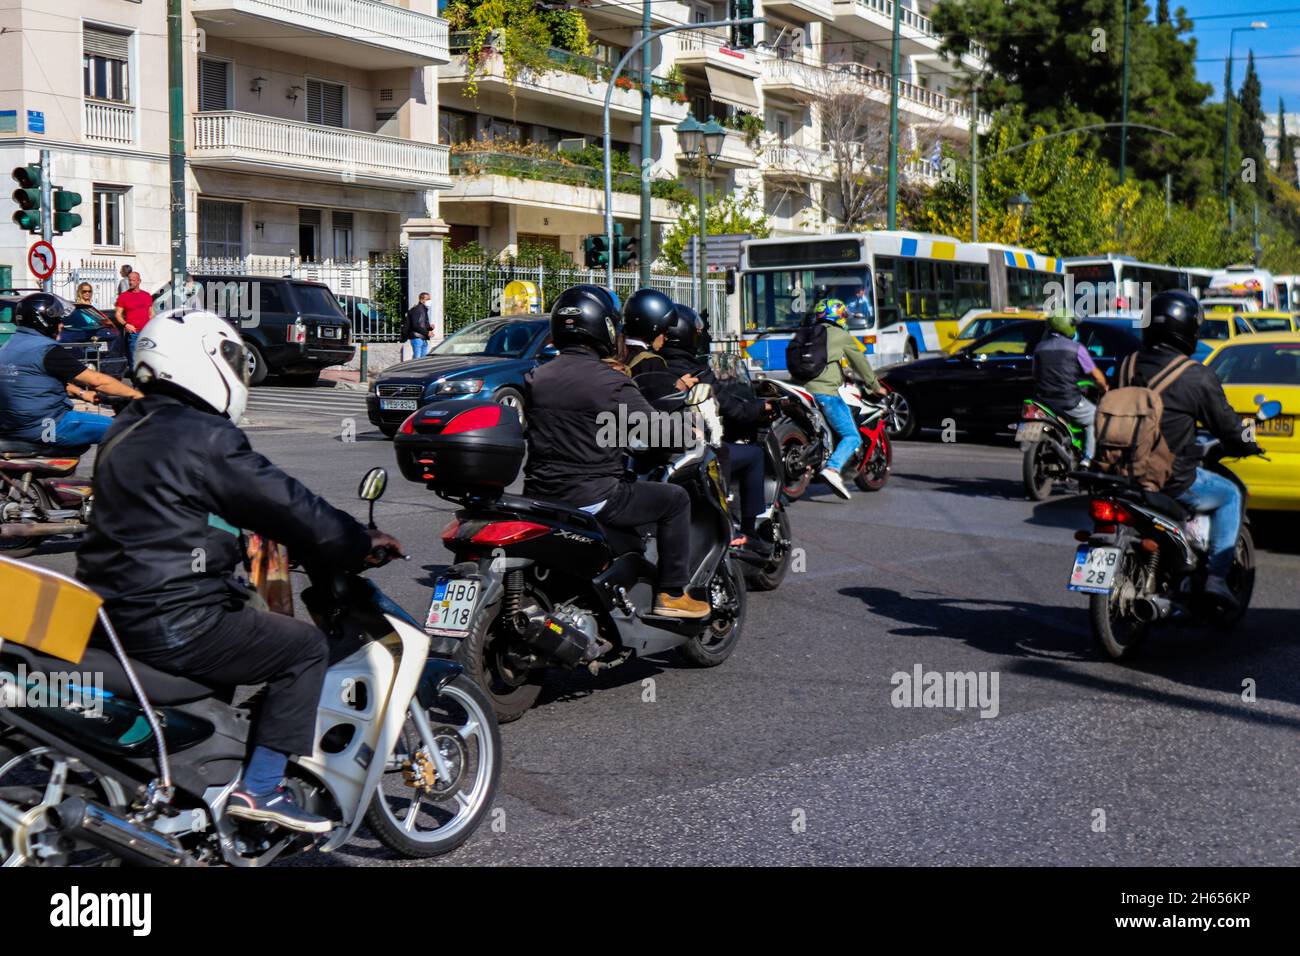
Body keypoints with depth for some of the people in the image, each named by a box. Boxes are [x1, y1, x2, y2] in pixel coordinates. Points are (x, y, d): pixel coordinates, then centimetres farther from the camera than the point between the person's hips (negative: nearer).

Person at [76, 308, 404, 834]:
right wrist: (359, 543, 2)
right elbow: (286, 505, -13)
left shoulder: (129, 429, 15)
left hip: (115, 609, 10)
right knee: (306, 647, -1)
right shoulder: (206, 438, -16)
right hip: (172, 626, -10)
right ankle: (258, 788, -4)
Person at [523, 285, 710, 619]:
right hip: (592, 499, -7)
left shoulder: (535, 378, 6)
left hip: (539, 494, 7)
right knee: (675, 498, 9)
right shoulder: (611, 382, -13)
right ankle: (672, 594, 9)